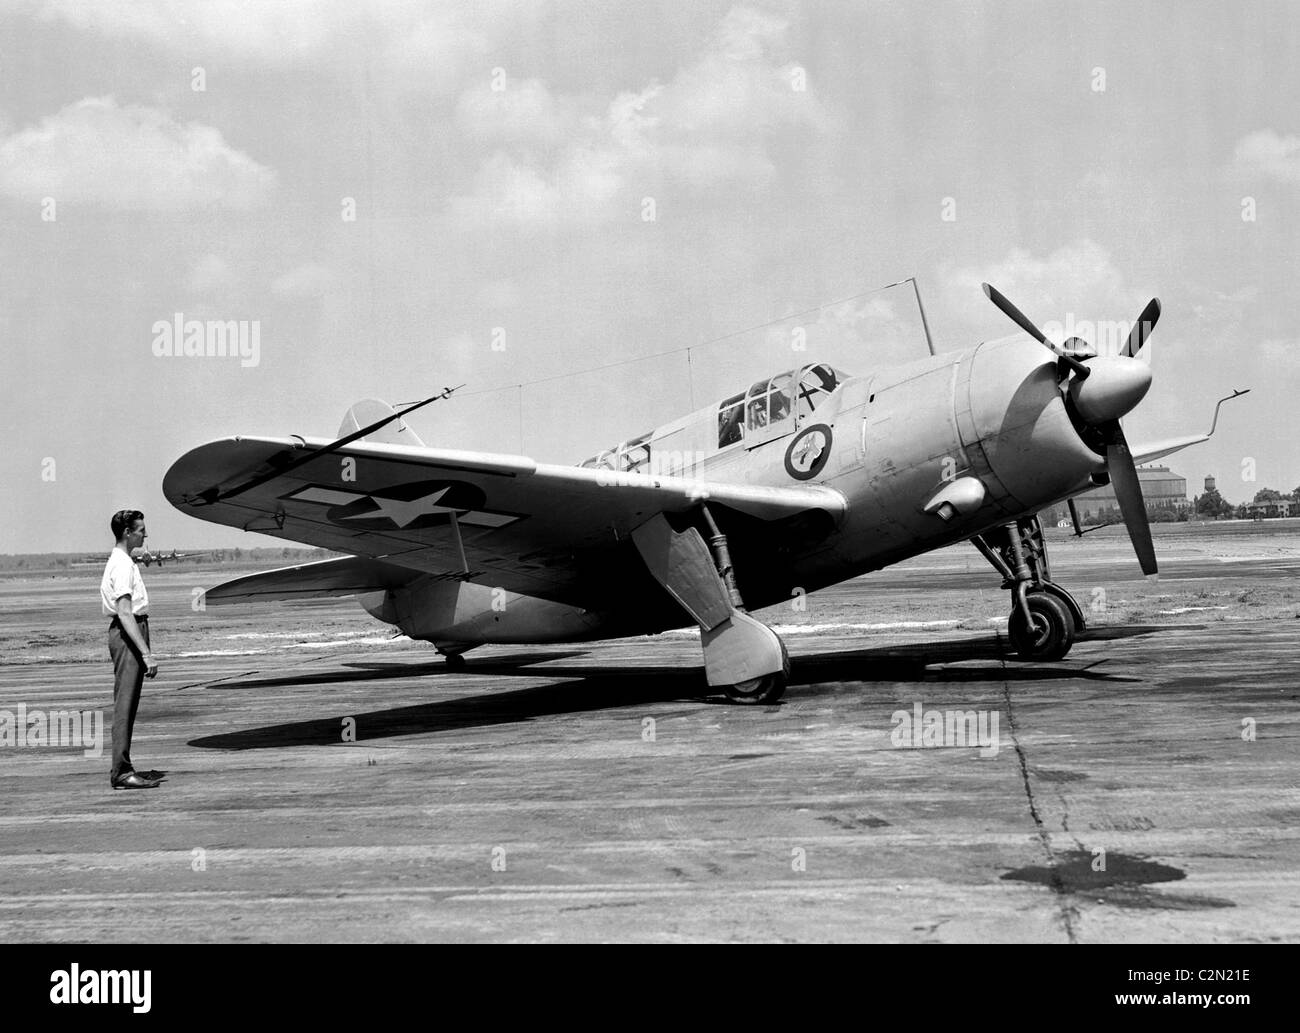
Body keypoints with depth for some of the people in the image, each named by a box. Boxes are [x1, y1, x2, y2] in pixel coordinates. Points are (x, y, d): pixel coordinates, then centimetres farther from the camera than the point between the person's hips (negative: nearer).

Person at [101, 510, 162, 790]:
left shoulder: (121, 561, 17)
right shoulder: (123, 566, -16)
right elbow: (125, 612, -24)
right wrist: (146, 653, -28)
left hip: (127, 634, 11)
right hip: (128, 634, -11)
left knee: (127, 705, 14)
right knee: (124, 705, -9)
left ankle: (123, 768, 21)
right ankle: (121, 772, -9)